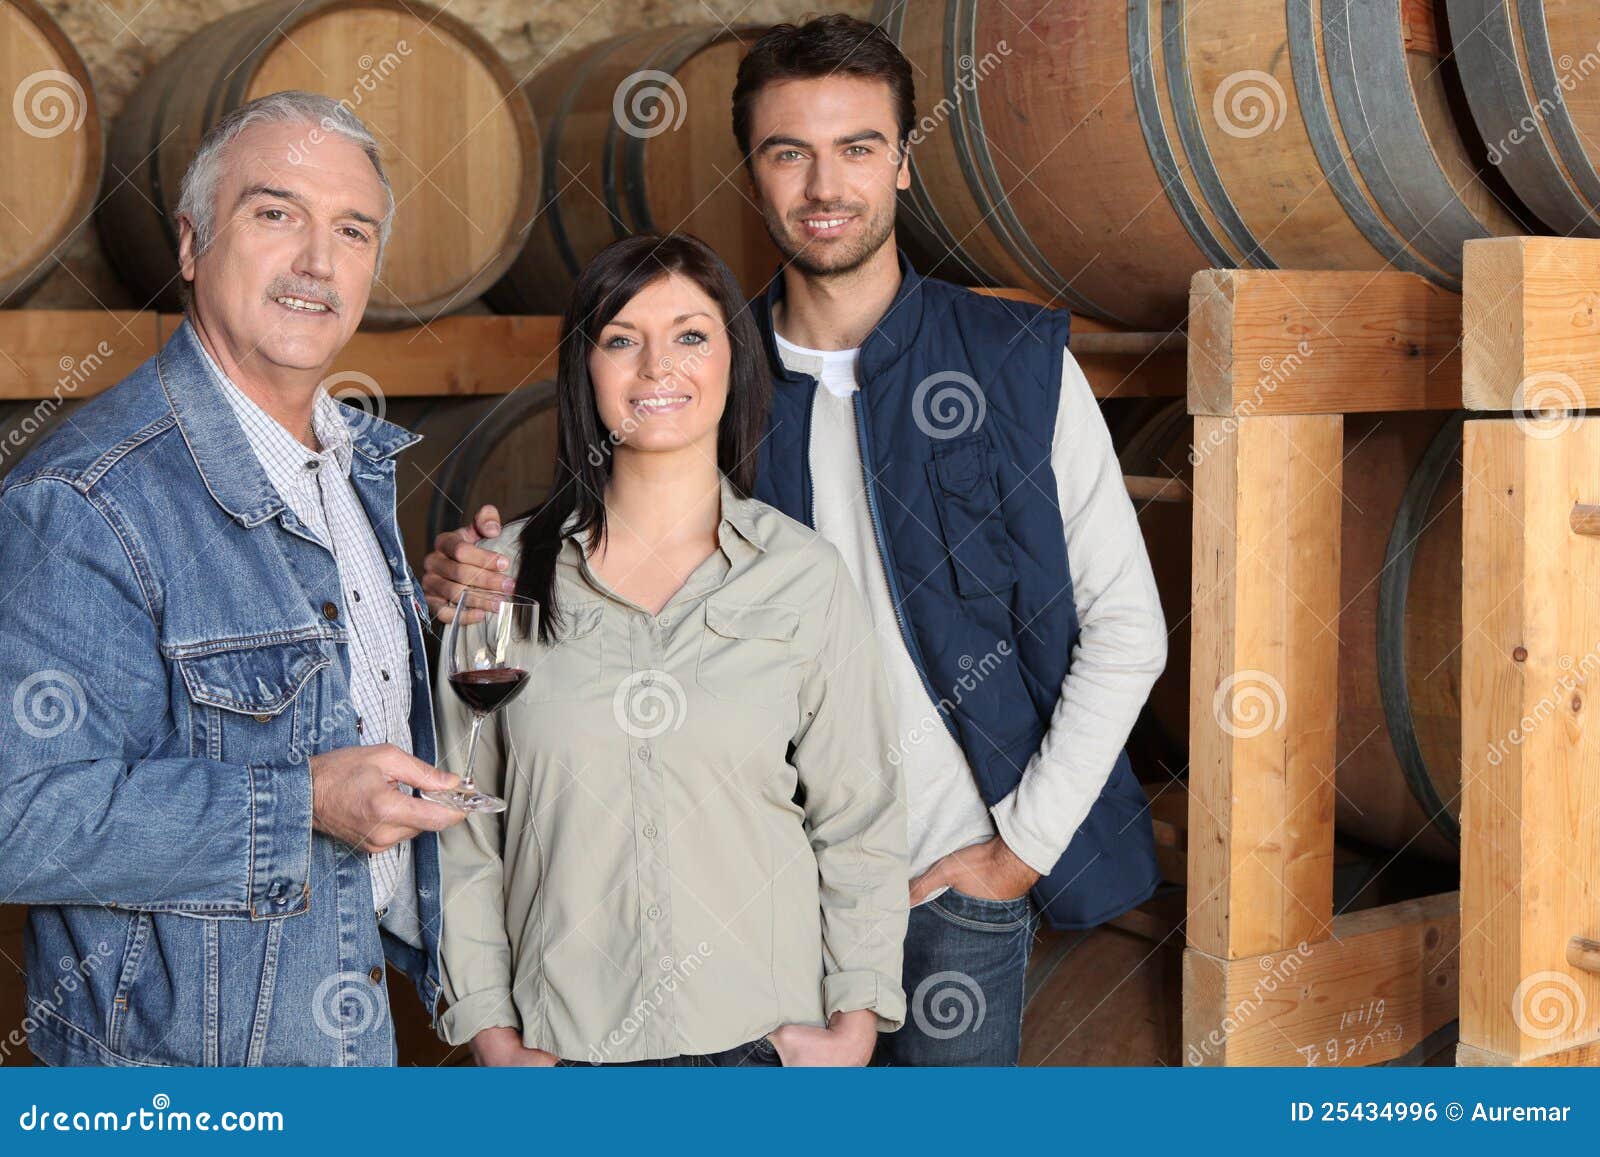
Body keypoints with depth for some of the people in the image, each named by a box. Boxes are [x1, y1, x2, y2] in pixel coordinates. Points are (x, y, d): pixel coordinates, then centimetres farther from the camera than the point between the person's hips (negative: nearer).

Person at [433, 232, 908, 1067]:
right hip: (563, 1039, 1)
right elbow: (462, 823, 3)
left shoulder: (804, 576, -2)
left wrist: (857, 1025, -4)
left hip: (762, 1033, 0)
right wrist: (489, 1027, -1)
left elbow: (857, 819, 1)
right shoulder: (508, 574, -1)